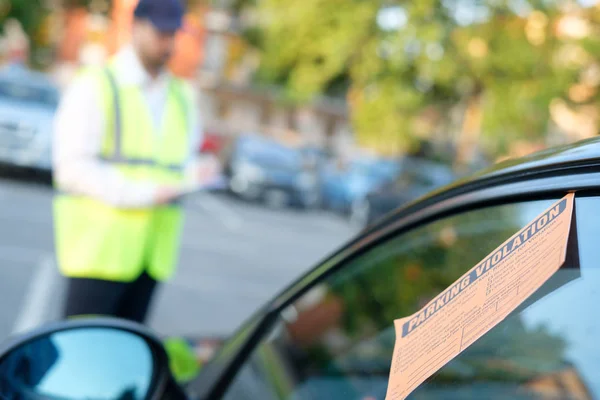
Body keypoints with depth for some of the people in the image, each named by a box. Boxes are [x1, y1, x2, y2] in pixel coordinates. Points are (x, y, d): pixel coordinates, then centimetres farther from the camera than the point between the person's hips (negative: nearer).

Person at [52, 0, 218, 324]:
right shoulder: (95, 85, -4)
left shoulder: (182, 97, 17)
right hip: (99, 243, -5)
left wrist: (196, 173, -2)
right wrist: (141, 193, -20)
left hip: (153, 247, 6)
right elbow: (71, 168, -12)